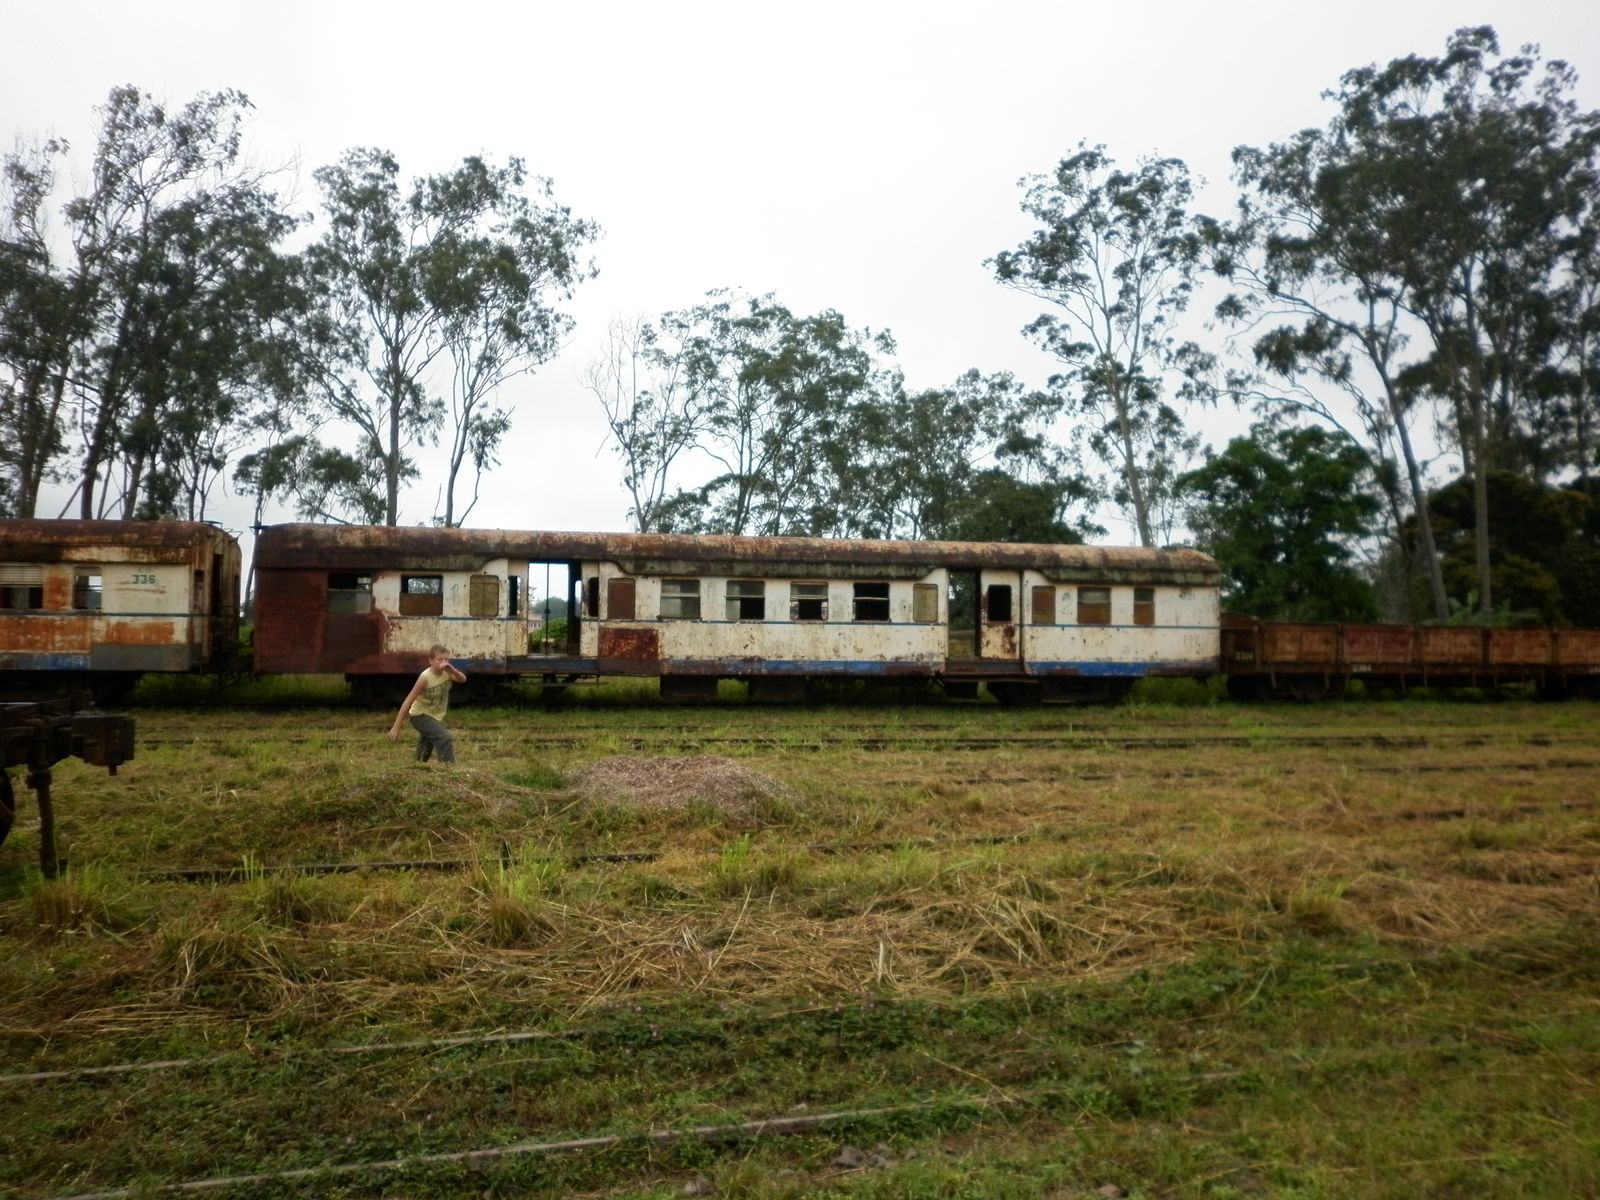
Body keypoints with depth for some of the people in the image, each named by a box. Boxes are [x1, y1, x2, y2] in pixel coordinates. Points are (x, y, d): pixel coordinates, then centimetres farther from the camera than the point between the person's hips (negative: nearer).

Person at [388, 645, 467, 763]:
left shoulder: (447, 673, -13)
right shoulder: (425, 678, -28)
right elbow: (408, 701, -27)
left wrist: (453, 670, -45)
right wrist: (396, 727, -29)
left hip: (436, 717, 7)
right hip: (420, 716, -7)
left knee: (424, 754, 21)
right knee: (445, 739, -26)